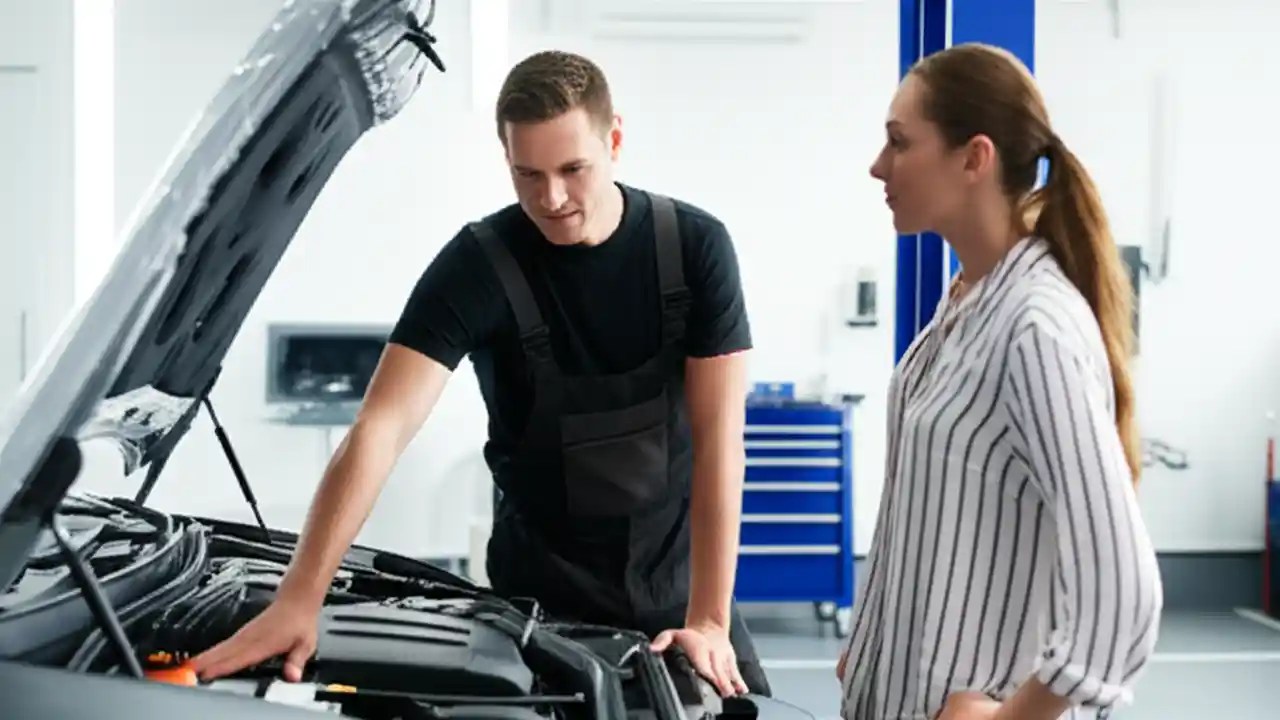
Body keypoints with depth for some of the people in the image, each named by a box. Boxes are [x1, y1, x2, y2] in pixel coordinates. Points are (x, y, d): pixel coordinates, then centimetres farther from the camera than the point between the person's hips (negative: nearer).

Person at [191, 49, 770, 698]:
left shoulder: (696, 247, -12)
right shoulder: (477, 266, -16)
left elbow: (718, 440, -14)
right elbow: (381, 429, -25)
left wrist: (709, 619, -20)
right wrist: (299, 599, -36)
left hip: (677, 579, 2)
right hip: (542, 588, -1)